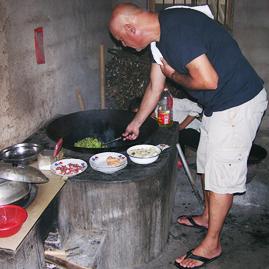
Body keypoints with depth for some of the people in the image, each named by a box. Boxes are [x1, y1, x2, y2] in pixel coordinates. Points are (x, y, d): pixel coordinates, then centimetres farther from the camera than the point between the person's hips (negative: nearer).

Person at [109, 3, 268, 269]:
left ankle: (212, 244, 16)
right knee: (206, 163, 20)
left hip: (239, 103, -10)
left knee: (220, 173, -1)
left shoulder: (177, 30, -26)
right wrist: (136, 123, 24)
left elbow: (208, 80, -30)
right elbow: (155, 87, 16)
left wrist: (174, 74, -11)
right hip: (217, 104, 10)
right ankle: (207, 216, 42)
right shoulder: (160, 35, 6)